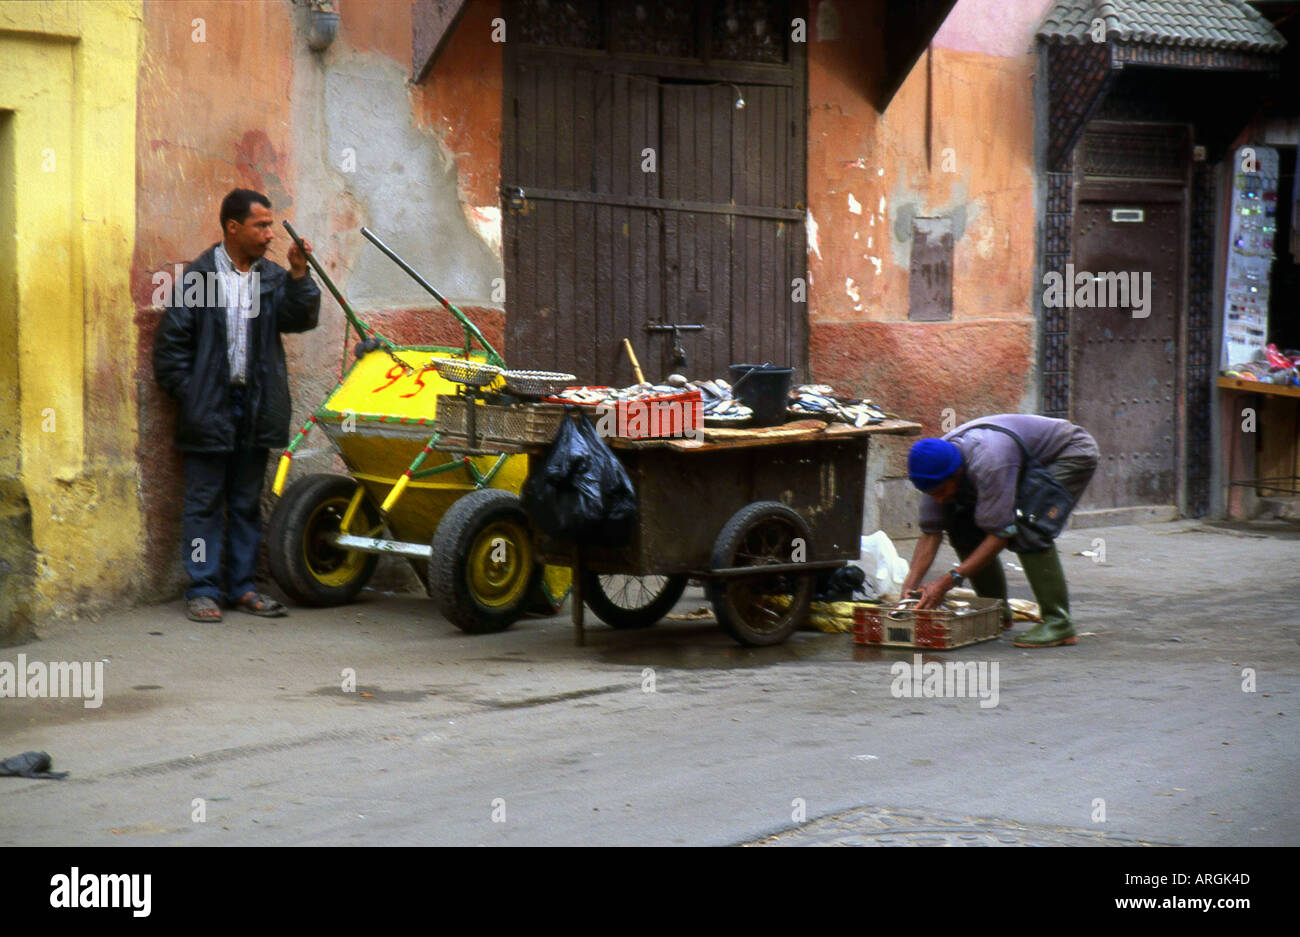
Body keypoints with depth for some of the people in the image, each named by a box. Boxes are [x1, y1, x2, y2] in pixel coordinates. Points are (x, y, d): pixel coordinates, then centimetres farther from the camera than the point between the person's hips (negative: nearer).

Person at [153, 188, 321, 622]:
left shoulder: (272, 277, 10)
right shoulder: (197, 276, -3)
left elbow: (300, 318, -2)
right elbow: (171, 342, -2)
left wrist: (299, 273, -14)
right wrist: (189, 394, -7)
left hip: (255, 408, 5)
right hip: (210, 408, -4)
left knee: (247, 503, 10)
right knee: (205, 502, 0)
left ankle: (242, 586, 17)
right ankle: (203, 590, 4)